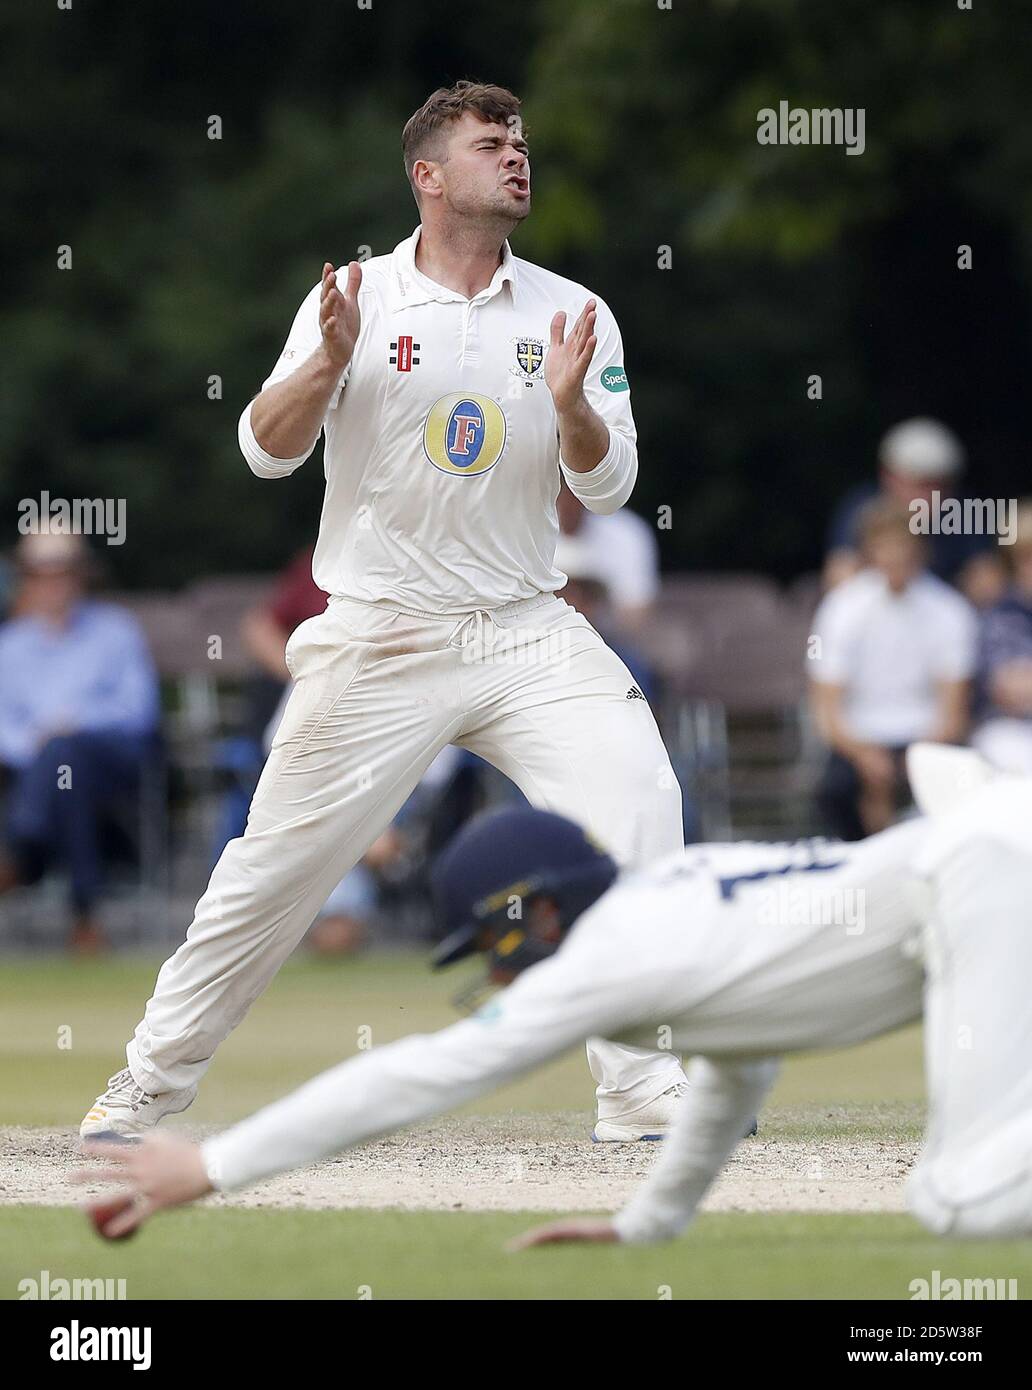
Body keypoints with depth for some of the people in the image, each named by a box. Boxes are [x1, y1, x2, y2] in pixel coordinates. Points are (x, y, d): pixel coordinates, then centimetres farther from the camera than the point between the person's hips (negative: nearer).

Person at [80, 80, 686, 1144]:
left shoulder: (572, 316, 5)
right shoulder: (356, 298, 1)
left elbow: (606, 485, 0)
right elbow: (267, 450, -6)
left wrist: (571, 407, -20)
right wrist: (330, 363, -24)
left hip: (526, 635, 2)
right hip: (378, 646, -2)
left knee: (636, 800, -18)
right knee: (277, 863, -1)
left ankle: (641, 1093, -11)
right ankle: (151, 1081, 16)